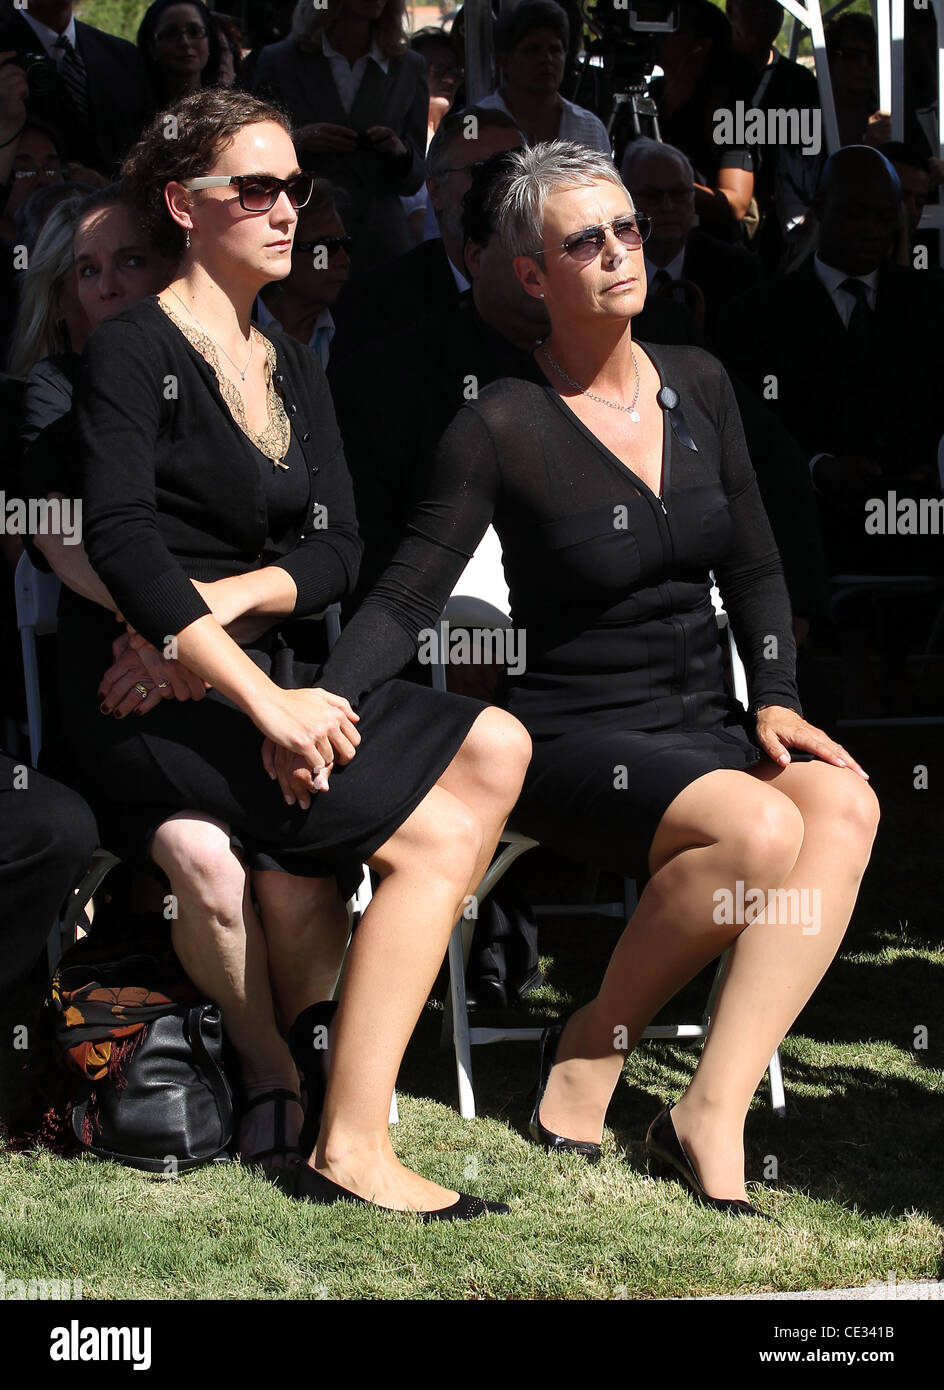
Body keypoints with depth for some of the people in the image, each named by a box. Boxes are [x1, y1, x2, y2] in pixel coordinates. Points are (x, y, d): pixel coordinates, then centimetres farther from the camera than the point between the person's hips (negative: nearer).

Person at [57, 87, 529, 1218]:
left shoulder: (290, 369, 18)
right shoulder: (132, 351, -5)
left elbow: (334, 550, 6)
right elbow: (123, 548, -20)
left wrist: (216, 604, -16)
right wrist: (265, 703, -28)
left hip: (259, 679, 7)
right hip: (148, 704, -7)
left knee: (495, 748, -13)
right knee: (437, 835, -20)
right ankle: (350, 1148, -20)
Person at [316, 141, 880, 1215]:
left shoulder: (698, 385, 8)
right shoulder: (502, 429, -7)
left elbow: (754, 568, 15)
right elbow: (404, 601, -8)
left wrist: (775, 700, 1)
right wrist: (323, 701, -25)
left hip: (704, 724, 5)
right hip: (573, 739, -5)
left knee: (842, 802, -28)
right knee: (761, 829, -33)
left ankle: (712, 1114, -30)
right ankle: (592, 1046, -9)